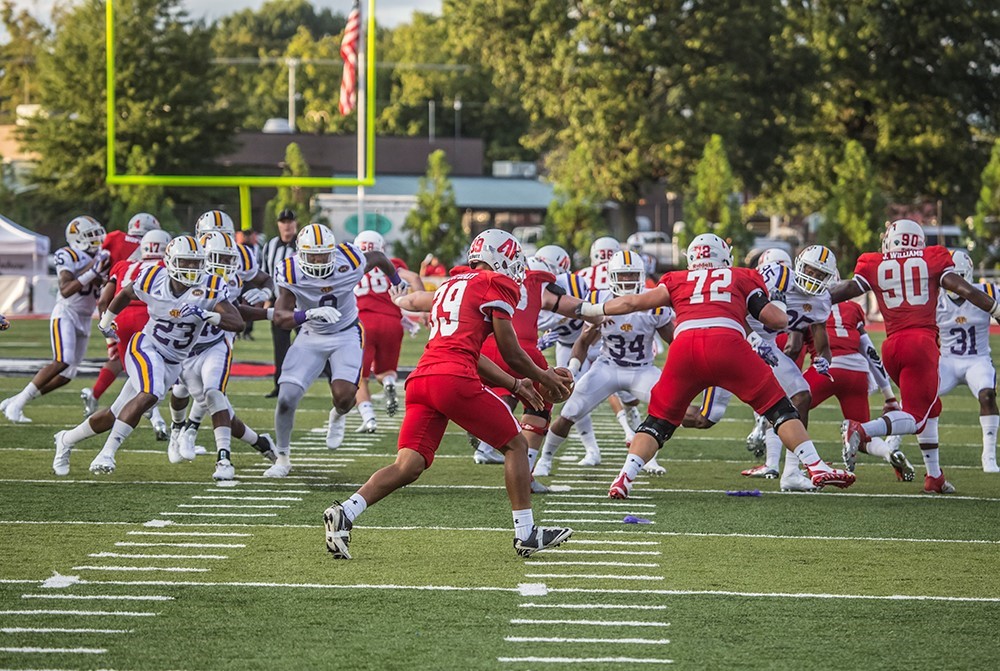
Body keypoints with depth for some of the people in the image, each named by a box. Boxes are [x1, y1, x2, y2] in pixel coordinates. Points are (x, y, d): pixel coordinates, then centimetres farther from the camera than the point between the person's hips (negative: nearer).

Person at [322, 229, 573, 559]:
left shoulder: (450, 286, 30)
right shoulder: (495, 287, 6)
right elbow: (512, 354, 9)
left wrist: (515, 385, 40)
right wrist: (543, 377, 28)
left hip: (420, 380, 7)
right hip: (454, 380, -7)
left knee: (409, 466, 1)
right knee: (515, 444, 11)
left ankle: (345, 513, -18)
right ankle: (526, 533, 11)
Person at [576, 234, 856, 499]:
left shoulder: (678, 281, 29)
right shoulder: (743, 278, 27)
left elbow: (633, 302, 29)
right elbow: (777, 320, 18)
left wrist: (590, 310, 43)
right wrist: (781, 311, 41)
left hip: (684, 344, 1)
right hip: (727, 341, -1)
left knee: (659, 420, 15)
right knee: (778, 407, 10)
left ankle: (625, 477, 0)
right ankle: (816, 467, 1)